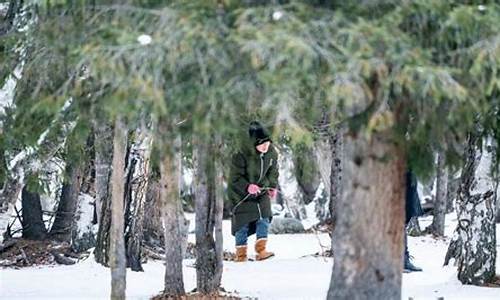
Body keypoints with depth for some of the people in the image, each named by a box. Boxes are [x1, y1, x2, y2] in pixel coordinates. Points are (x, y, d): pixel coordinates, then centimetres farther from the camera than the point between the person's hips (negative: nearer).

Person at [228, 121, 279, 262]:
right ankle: (241, 254, 10)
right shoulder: (242, 155, -26)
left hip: (261, 190, 4)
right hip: (241, 192, -4)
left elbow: (273, 171, 12)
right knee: (243, 222, -2)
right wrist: (248, 187, -34)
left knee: (264, 217, -11)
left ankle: (261, 250, -5)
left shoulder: (271, 153, -8)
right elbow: (235, 177, -20)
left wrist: (273, 187, 1)